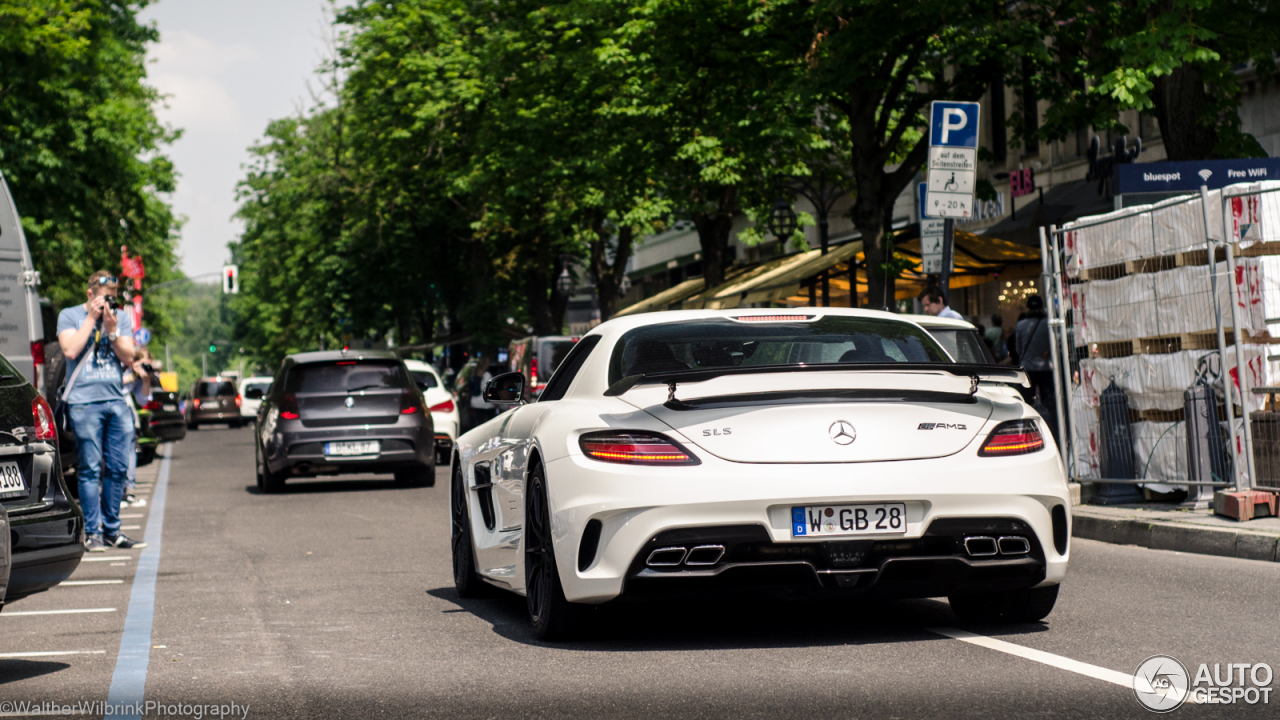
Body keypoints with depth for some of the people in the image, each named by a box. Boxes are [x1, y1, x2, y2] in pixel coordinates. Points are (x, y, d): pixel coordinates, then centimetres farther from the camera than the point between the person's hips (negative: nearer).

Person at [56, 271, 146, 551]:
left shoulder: (121, 318, 15)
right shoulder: (69, 316, 5)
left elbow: (128, 358, 8)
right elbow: (71, 350, -11)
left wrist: (112, 330, -6)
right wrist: (91, 318, -7)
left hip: (117, 401, 4)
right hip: (84, 402, -4)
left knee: (118, 468, 3)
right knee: (90, 468, -6)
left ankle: (112, 530, 12)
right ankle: (92, 533, -3)